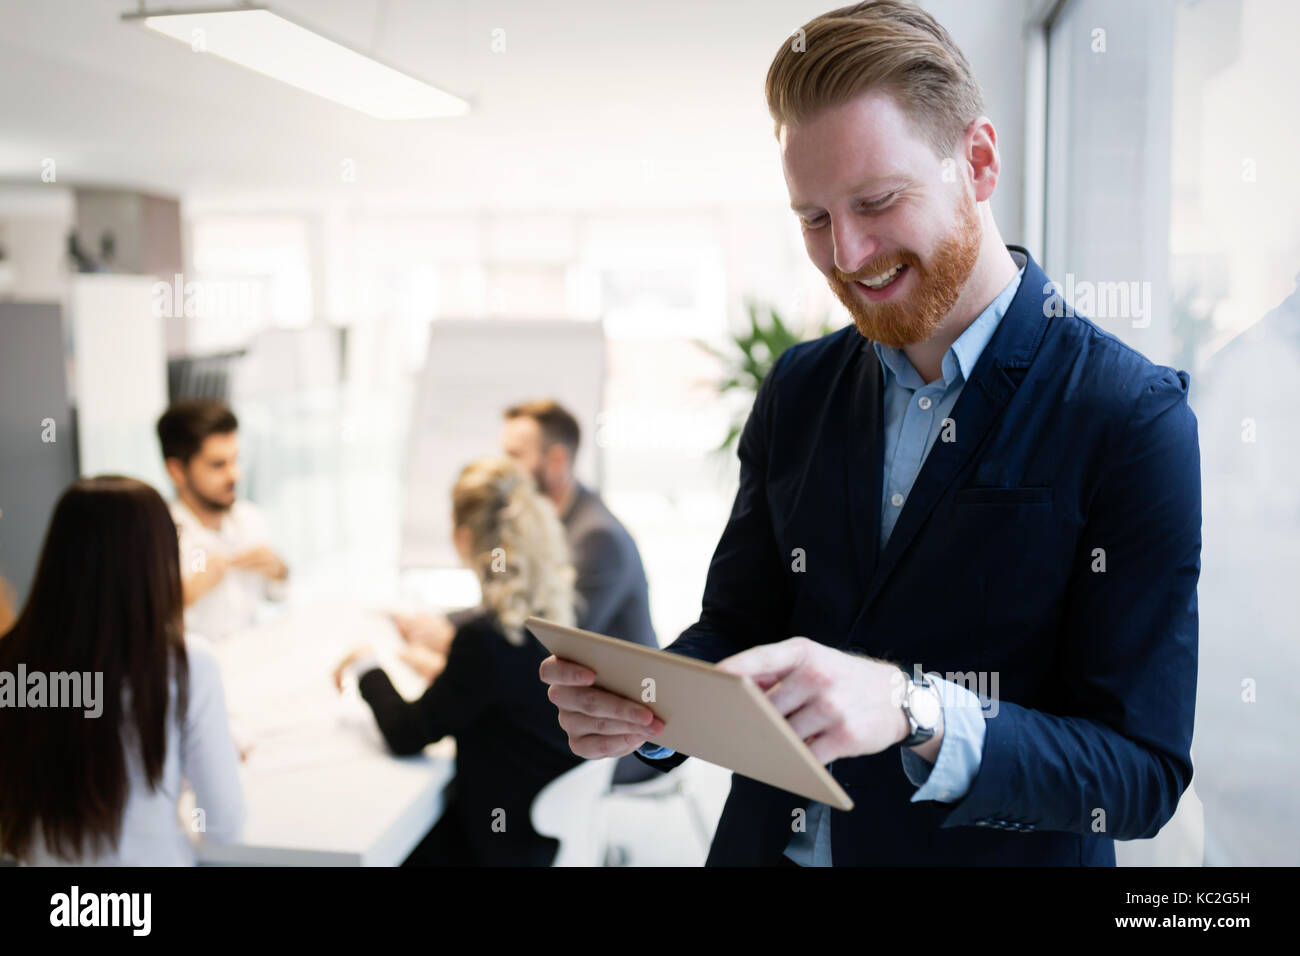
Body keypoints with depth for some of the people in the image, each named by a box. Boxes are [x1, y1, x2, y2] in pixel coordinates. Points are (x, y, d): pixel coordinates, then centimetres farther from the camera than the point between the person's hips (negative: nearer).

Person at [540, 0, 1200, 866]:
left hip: (991, 854, -4)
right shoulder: (798, 389, 0)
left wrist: (915, 711, -32)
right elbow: (737, 626, 3)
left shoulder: (1134, 418, -15)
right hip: (767, 846, 5)